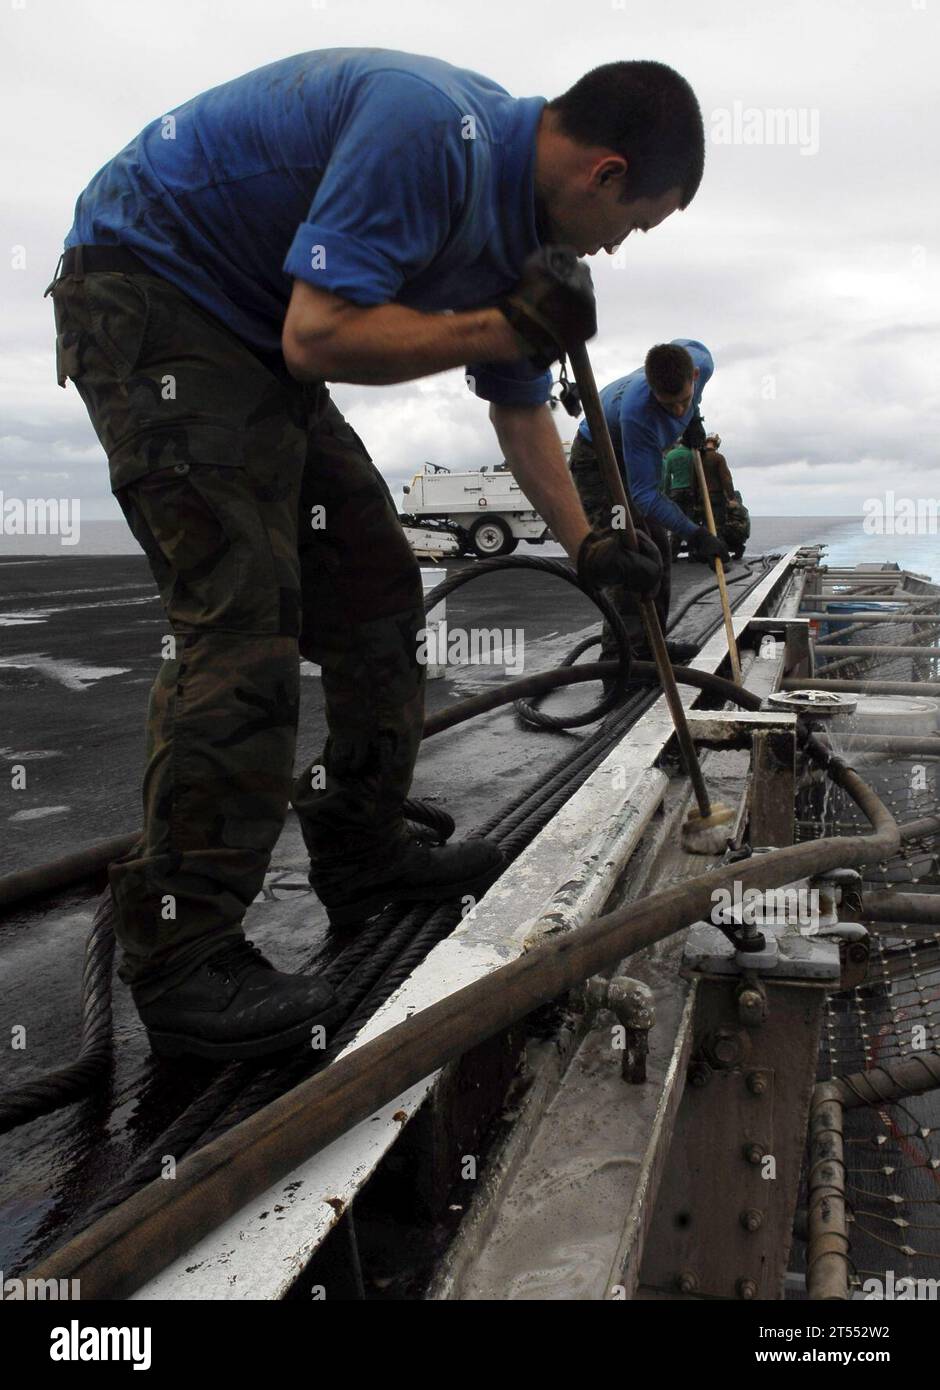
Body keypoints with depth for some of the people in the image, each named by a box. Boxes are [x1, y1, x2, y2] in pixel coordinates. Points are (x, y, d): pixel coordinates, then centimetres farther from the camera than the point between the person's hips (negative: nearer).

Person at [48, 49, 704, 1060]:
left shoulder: (521, 220, 7)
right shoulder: (428, 129, -24)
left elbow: (521, 410, 18)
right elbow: (319, 335, -30)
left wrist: (587, 546, 20)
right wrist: (502, 328, -21)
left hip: (252, 333, 10)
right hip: (147, 290, -10)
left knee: (375, 590, 9)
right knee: (242, 618, -19)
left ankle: (362, 852, 21)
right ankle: (179, 958, -12)